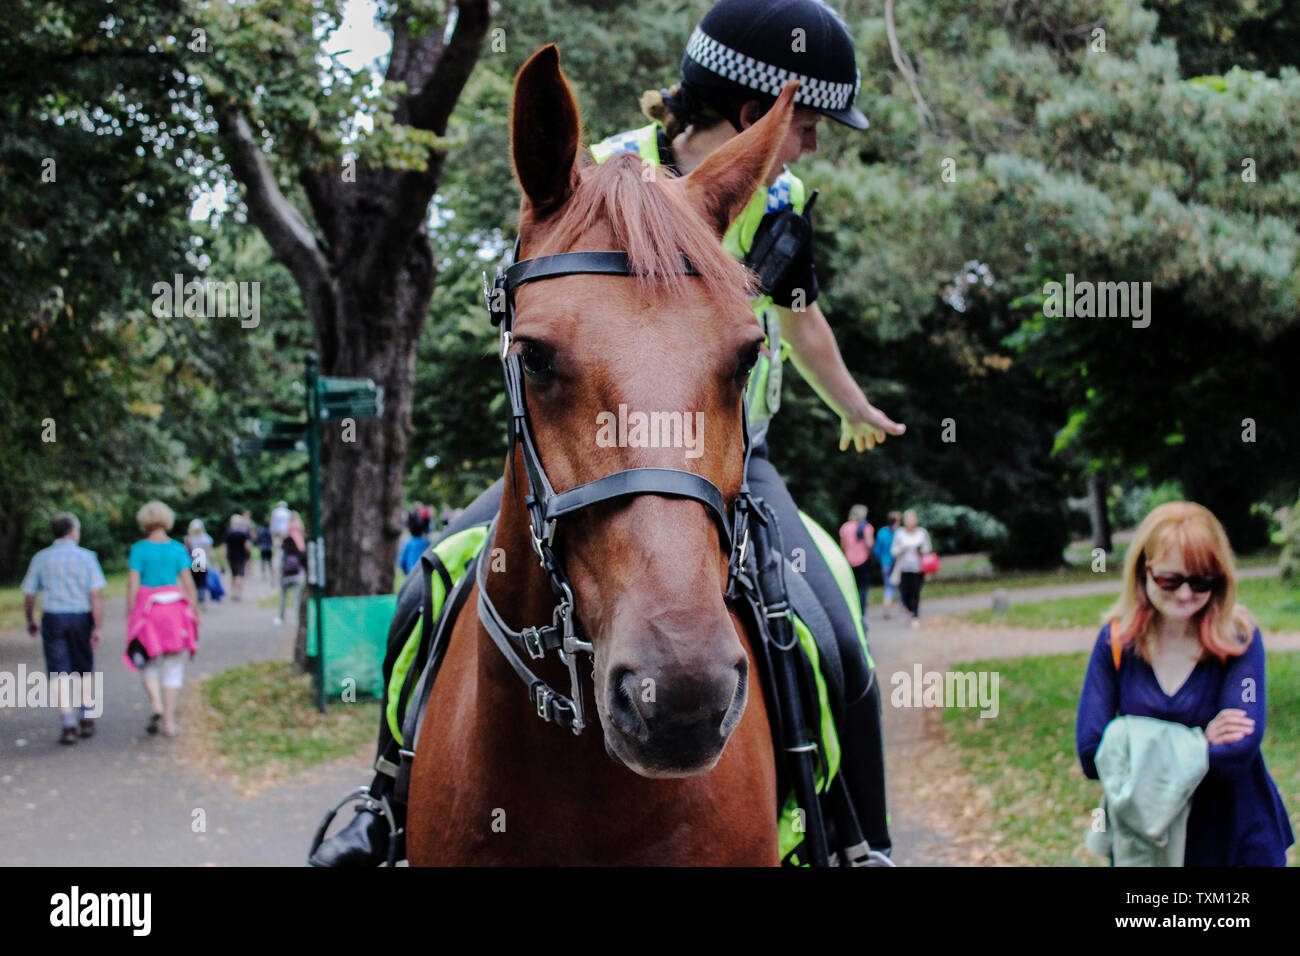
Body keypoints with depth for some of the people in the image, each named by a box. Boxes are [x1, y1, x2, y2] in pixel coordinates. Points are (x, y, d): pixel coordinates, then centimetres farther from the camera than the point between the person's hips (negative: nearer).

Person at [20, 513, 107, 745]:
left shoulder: (41, 558, 2)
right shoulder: (86, 557, -3)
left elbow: (29, 595, 4)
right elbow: (96, 595, -11)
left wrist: (30, 621, 20)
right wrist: (99, 627, -11)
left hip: (52, 619, 0)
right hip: (81, 617, 0)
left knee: (60, 673, 0)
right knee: (85, 670, 17)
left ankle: (68, 725, -8)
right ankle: (87, 720, 18)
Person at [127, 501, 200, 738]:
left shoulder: (139, 549, -3)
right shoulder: (178, 549, 2)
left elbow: (133, 585, -7)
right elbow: (189, 585, 1)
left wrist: (130, 616, -1)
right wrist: (195, 615, 7)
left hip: (147, 607, -1)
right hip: (175, 608, 1)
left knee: (148, 662, 15)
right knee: (173, 667, 8)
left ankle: (156, 705, -8)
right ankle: (169, 722, 7)